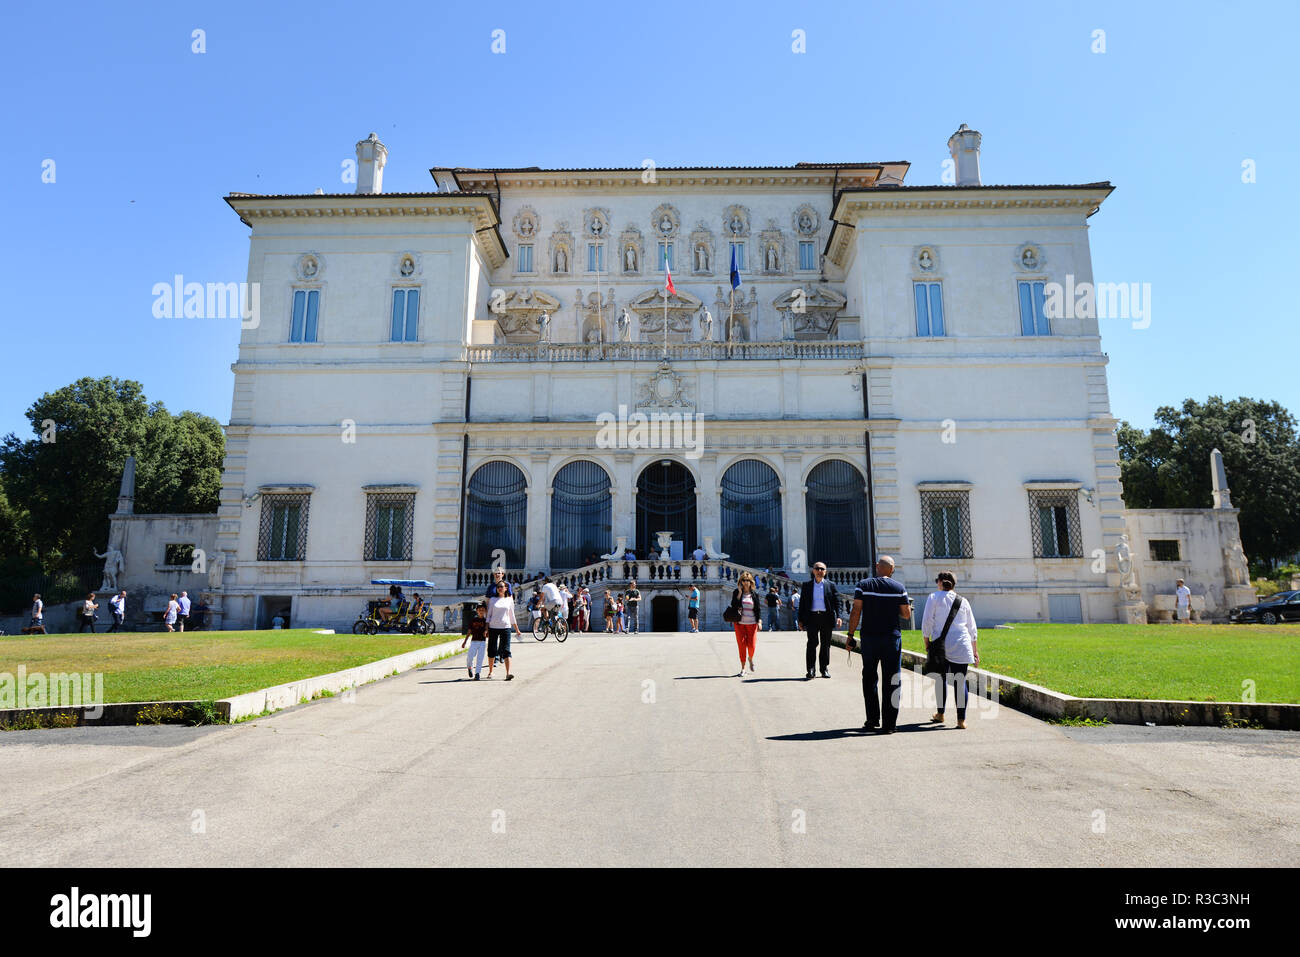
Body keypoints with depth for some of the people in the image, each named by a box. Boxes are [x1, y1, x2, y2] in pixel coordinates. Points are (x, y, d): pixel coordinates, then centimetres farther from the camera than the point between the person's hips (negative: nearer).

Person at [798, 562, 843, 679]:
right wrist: (800, 620, 4)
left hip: (826, 617, 1)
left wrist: (838, 616, -8)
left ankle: (825, 669, 17)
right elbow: (802, 603, 9)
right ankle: (810, 670, -4)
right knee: (812, 643, -7)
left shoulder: (831, 585, 9)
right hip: (812, 617, -1)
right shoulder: (806, 585, 9)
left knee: (826, 644, 7)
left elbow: (836, 602, 5)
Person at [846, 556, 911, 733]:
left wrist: (850, 635, -2)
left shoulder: (863, 585, -2)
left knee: (869, 679, 14)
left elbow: (856, 612, -7)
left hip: (869, 637, 1)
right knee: (891, 681, 5)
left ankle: (872, 720, 17)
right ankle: (888, 724, 7)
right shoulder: (899, 587, 0)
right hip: (892, 638, 0)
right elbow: (907, 614, 3)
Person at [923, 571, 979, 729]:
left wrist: (927, 642, 8)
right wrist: (975, 651, 21)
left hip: (940, 645, -2)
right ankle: (961, 719, -1)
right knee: (960, 681, 1)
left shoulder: (934, 598, 2)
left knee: (940, 679, 13)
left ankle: (940, 714, 25)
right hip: (961, 646, 2)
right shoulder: (963, 601, 12)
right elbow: (972, 628, 15)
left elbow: (927, 622, -3)